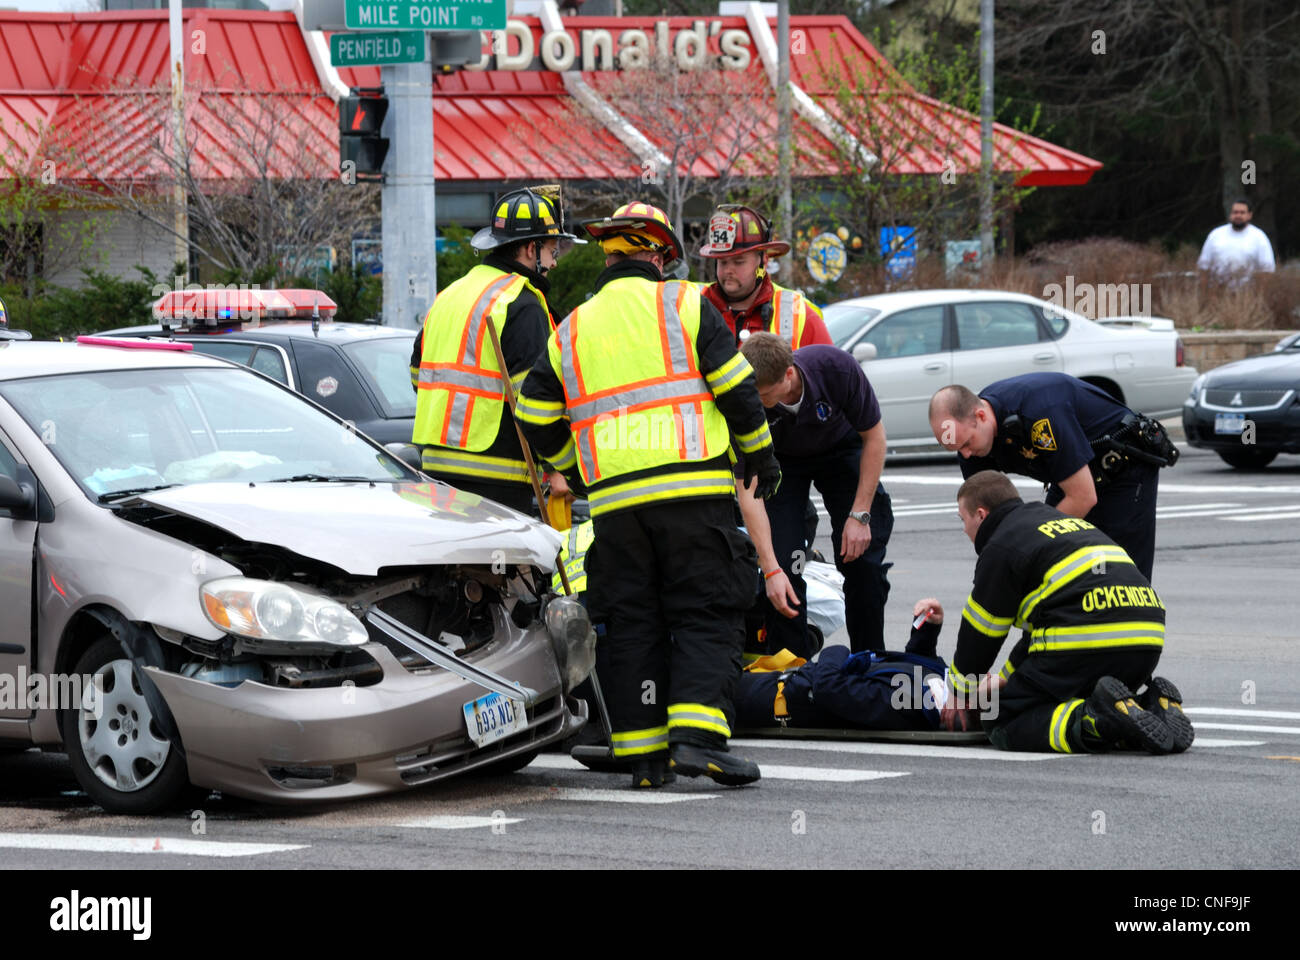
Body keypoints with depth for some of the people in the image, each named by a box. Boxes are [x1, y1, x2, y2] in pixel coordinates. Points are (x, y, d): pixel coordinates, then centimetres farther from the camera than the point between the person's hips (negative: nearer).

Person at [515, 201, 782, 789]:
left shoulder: (570, 331, 15)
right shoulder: (684, 305, 3)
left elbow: (537, 422, 15)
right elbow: (737, 390, 0)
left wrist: (578, 470, 31)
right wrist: (760, 459, 14)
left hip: (614, 503, 3)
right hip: (694, 492, -3)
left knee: (630, 628, 9)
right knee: (706, 618, -1)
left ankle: (643, 753, 6)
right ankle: (696, 734, -16)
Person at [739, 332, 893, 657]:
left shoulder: (838, 368, -36)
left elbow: (873, 436, -19)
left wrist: (860, 515, -21)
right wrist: (771, 570, -36)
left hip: (841, 448, 0)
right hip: (782, 460, 0)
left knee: (863, 558, -11)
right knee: (783, 563, -16)